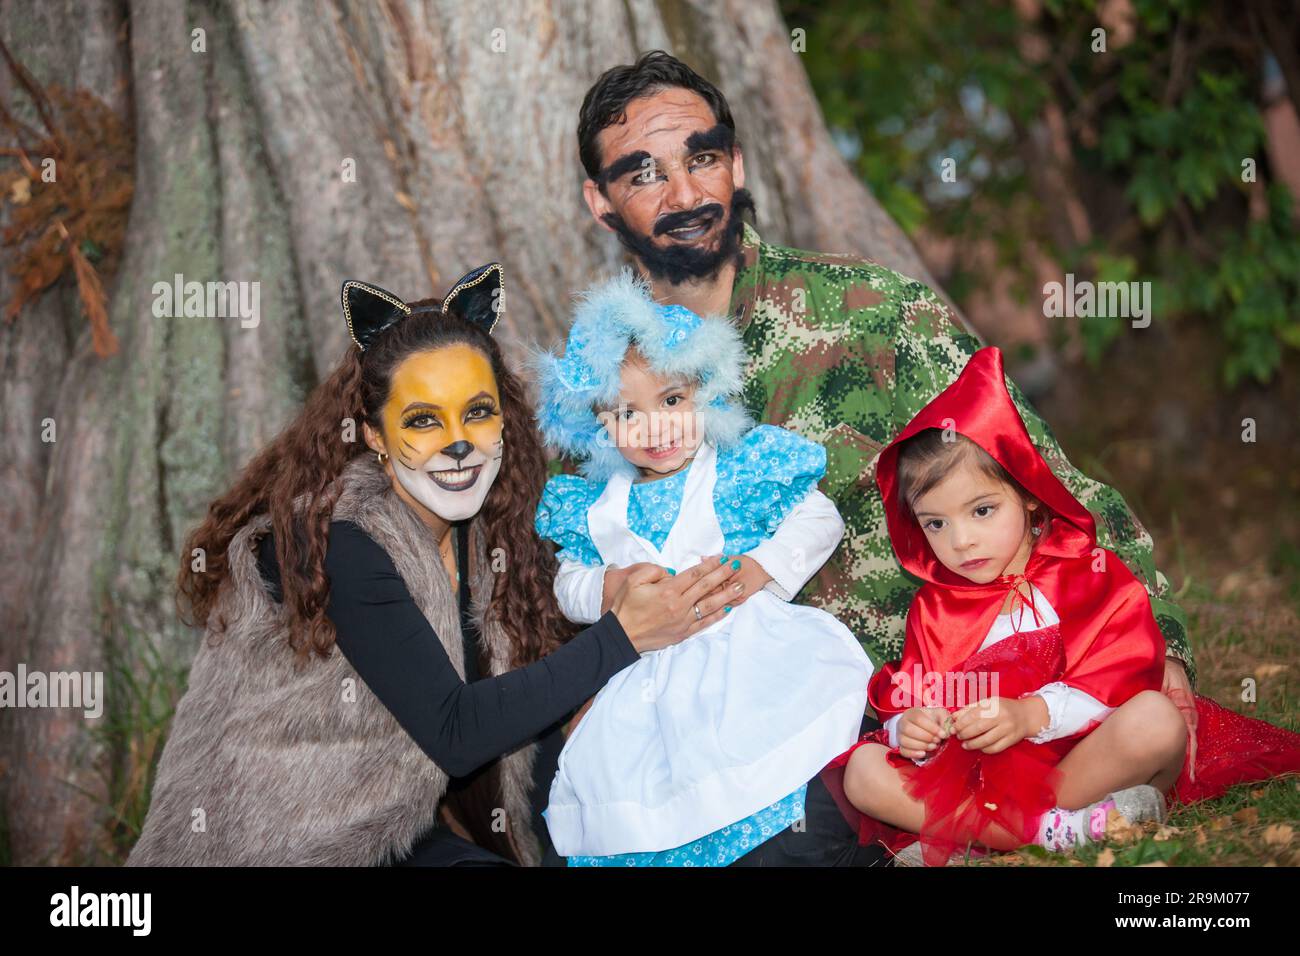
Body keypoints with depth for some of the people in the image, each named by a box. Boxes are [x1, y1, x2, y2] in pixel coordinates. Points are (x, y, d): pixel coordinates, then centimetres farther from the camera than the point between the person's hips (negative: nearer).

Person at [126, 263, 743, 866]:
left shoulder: (487, 537, 0)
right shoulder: (338, 540, -22)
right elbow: (453, 733, -25)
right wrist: (623, 635, -25)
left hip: (400, 831, 6)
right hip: (272, 845, -6)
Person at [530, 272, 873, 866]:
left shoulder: (741, 470, 8)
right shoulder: (598, 507, 17)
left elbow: (819, 519, 7)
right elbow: (567, 586, 20)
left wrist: (763, 569, -9)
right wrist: (610, 591, -3)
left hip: (745, 641, -3)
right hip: (654, 669, 3)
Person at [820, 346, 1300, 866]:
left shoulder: (1091, 574, 3)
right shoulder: (932, 610, 13)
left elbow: (1115, 682, -10)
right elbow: (905, 703, 7)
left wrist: (1030, 714, -26)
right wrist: (909, 727, -19)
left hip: (1081, 755, -2)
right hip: (971, 773, 3)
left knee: (1154, 718, -32)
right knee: (864, 772, -22)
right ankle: (1058, 830, -32)